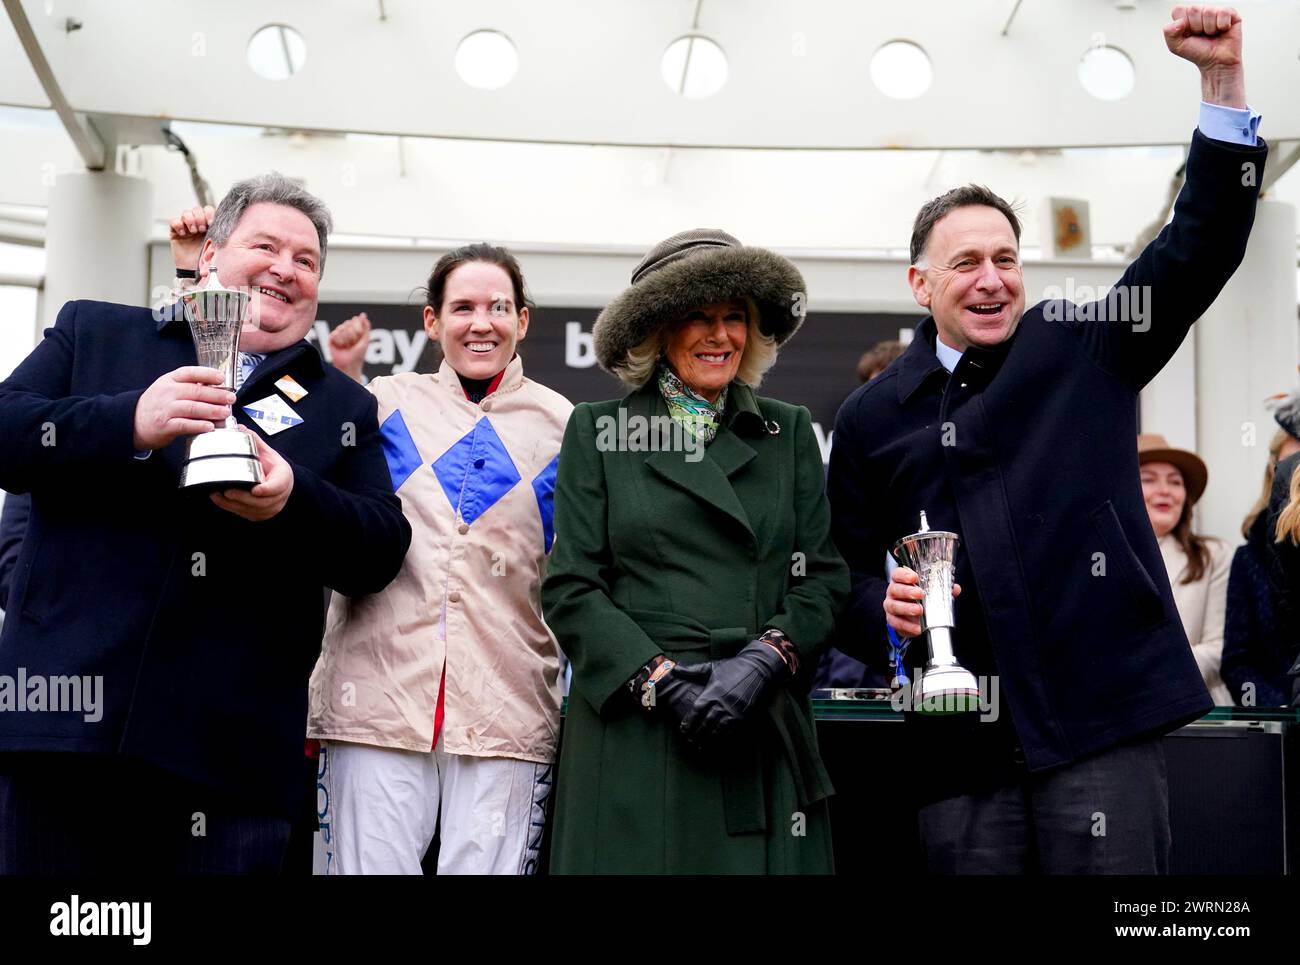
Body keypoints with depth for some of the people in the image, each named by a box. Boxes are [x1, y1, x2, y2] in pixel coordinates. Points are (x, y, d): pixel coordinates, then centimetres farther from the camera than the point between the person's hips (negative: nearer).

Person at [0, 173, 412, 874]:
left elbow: (381, 553, 8)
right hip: (74, 715, -1)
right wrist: (130, 423, -12)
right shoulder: (96, 332, 15)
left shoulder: (344, 407, 17)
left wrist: (294, 500, -12)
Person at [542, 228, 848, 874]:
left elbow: (822, 577, 7)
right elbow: (571, 589, 0)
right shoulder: (598, 431, 7)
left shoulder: (790, 433, 13)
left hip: (765, 734, 2)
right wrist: (660, 680, -11)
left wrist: (763, 660, -10)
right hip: (631, 731, -1)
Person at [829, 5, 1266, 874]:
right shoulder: (872, 416, 11)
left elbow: (1201, 247, 0)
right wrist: (882, 605, -8)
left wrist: (1222, 78, -8)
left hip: (1101, 714, -1)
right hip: (959, 744, 2)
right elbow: (847, 568, 15)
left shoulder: (1084, 350, 8)